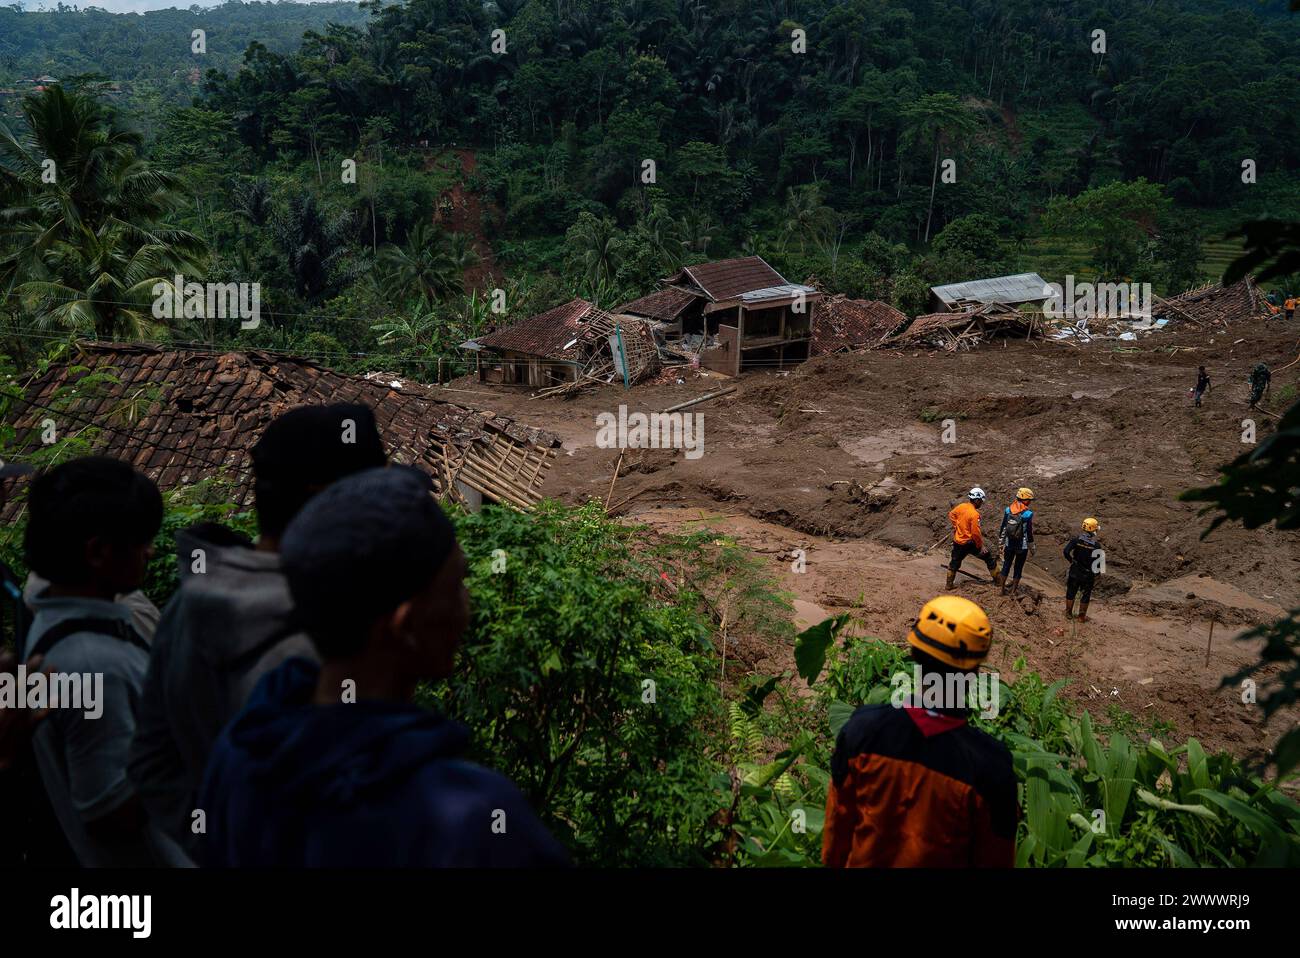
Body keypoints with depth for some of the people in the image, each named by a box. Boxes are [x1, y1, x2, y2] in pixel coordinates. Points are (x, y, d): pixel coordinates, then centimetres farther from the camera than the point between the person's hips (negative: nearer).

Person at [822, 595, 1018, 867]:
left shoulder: (862, 729, -24)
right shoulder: (989, 764, -31)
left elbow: (838, 820, -9)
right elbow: (995, 857, -15)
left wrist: (834, 862, 9)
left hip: (865, 862, 1)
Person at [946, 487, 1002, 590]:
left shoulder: (961, 506, -4)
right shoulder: (974, 514, -24)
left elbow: (951, 514, 13)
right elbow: (975, 533, -24)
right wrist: (981, 546, -13)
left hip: (958, 541, 6)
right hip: (970, 543, -6)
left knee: (954, 562, 21)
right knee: (989, 556, 10)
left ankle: (949, 584, 28)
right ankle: (998, 580, 18)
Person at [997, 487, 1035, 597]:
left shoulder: (1008, 509, -3)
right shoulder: (1028, 513, -15)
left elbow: (1003, 527, 3)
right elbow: (1030, 531, -10)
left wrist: (1001, 541, 14)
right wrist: (1032, 546, 1)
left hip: (1009, 544, 3)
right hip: (1022, 546, -3)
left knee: (1006, 565, 17)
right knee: (1018, 567, 10)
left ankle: (1003, 588, 22)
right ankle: (1013, 591, 16)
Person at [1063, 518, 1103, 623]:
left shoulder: (1077, 539, -9)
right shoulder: (1096, 544, -13)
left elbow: (1066, 551, -15)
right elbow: (1098, 561, -11)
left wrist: (1071, 560, 3)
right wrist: (1096, 573, 5)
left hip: (1074, 571, 2)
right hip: (1088, 574, -2)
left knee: (1071, 592, 17)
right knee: (1085, 595, 11)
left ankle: (1069, 613, 26)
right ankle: (1082, 616, 18)